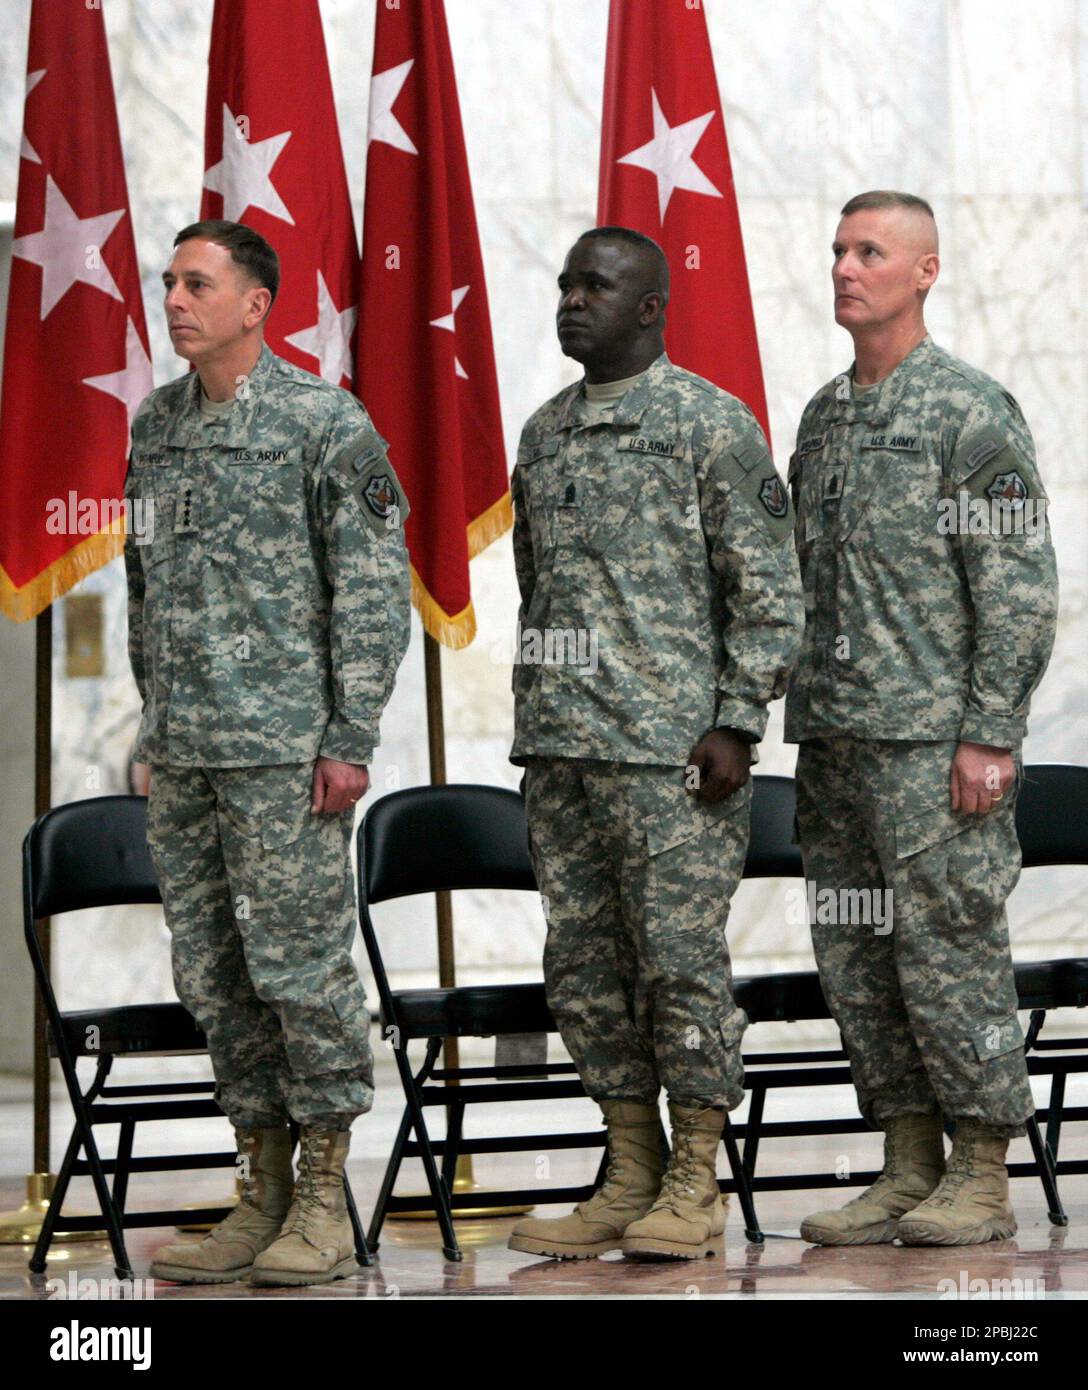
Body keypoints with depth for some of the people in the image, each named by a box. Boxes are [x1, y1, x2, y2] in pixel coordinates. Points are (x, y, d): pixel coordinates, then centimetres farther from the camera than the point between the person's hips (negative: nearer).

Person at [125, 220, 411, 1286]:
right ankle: (262, 1191, 16)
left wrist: (350, 739, -12)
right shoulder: (154, 425, 13)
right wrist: (156, 720, 17)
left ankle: (324, 1201, 5)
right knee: (213, 976, 8)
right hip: (181, 755, 7)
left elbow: (374, 590, -8)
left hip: (283, 749, -7)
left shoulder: (326, 424, -6)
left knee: (301, 964, -4)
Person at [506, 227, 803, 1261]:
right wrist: (534, 726, 16)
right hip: (557, 750, 7)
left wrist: (738, 723, -12)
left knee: (680, 958, -4)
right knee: (584, 966, 7)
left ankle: (692, 1190, 3)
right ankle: (629, 1182, 15)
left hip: (671, 748, -7)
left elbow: (766, 587, -6)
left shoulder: (712, 424, -4)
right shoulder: (544, 433, 16)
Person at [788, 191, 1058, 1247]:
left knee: (947, 943, -6)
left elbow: (1020, 588, -11)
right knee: (855, 954, 7)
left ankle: (982, 1179, 1)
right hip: (831, 741, 8)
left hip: (931, 736, -8)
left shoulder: (973, 411, -6)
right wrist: (803, 722, 16)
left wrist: (990, 735, -16)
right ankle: (909, 1170, 14)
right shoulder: (823, 417, 17)